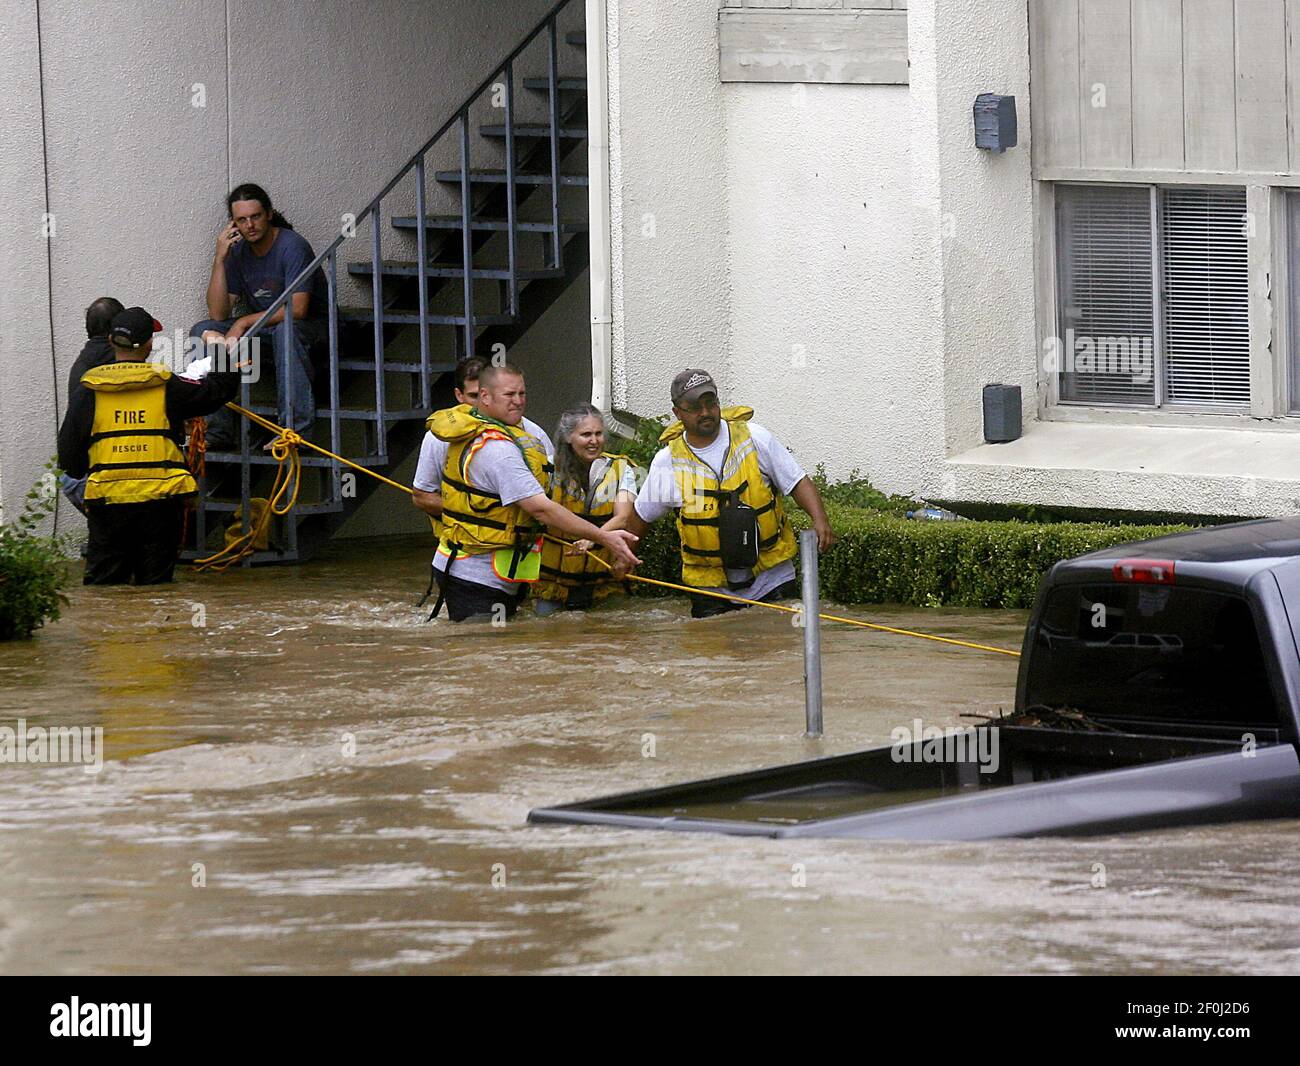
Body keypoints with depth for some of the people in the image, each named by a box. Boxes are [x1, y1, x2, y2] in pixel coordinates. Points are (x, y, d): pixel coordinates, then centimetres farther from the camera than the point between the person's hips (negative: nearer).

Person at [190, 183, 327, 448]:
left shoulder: (292, 247, -19)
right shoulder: (237, 251, -1)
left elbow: (297, 309, -27)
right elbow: (218, 314, -6)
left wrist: (245, 322, -24)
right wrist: (219, 260, -15)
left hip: (310, 327, -6)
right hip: (263, 328, 6)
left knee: (285, 331, -39)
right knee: (203, 331, -10)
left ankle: (295, 429, -41)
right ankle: (218, 432, -15)